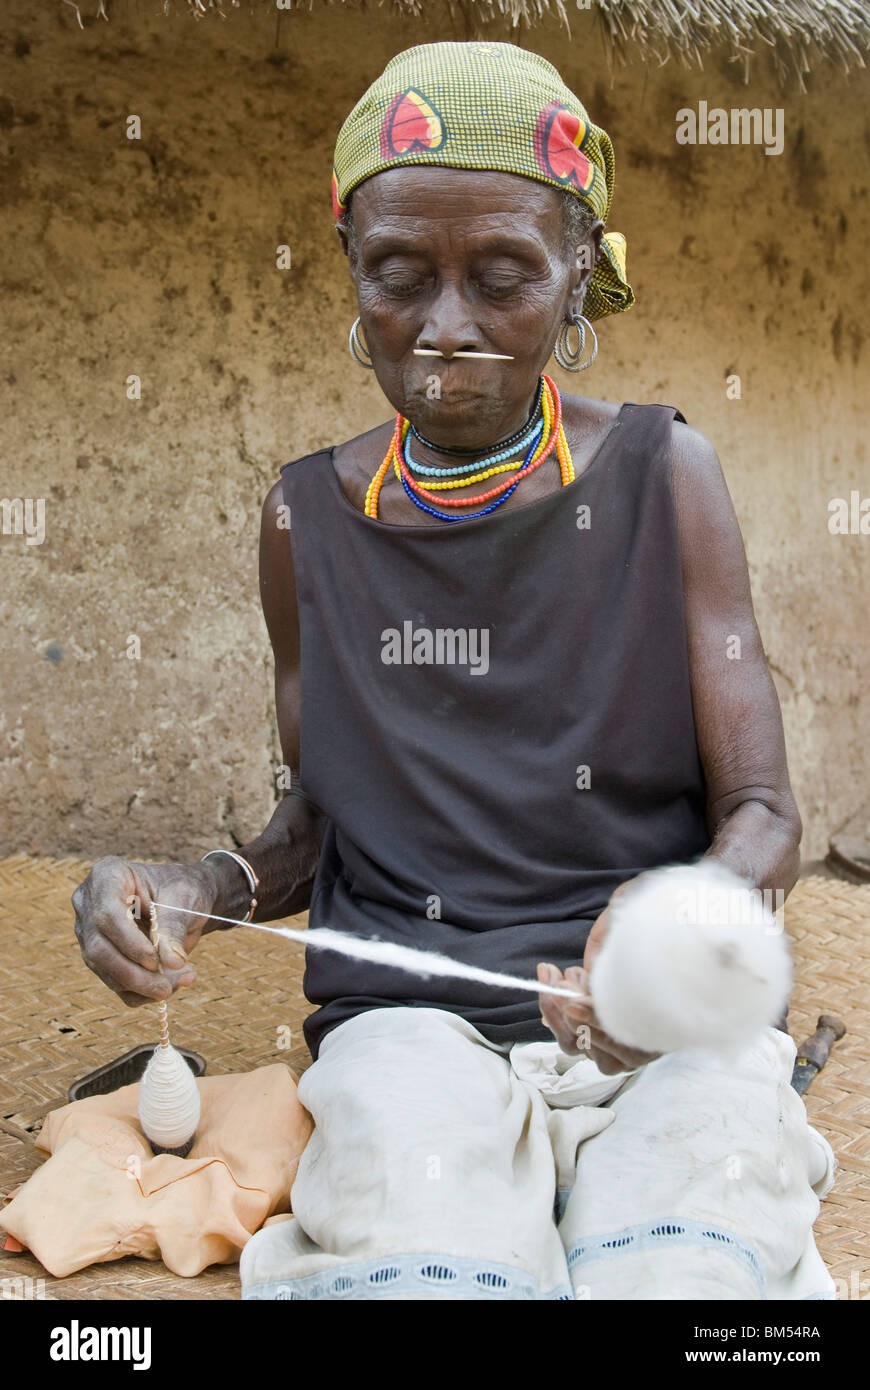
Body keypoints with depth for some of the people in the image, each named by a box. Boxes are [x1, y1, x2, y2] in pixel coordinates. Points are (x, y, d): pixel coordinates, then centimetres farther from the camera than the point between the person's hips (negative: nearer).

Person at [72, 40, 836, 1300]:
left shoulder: (660, 477, 0)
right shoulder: (309, 519, 5)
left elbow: (763, 817, -2)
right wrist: (195, 893, -8)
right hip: (411, 1016, 1)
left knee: (686, 1274, -31)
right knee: (417, 1271, -30)